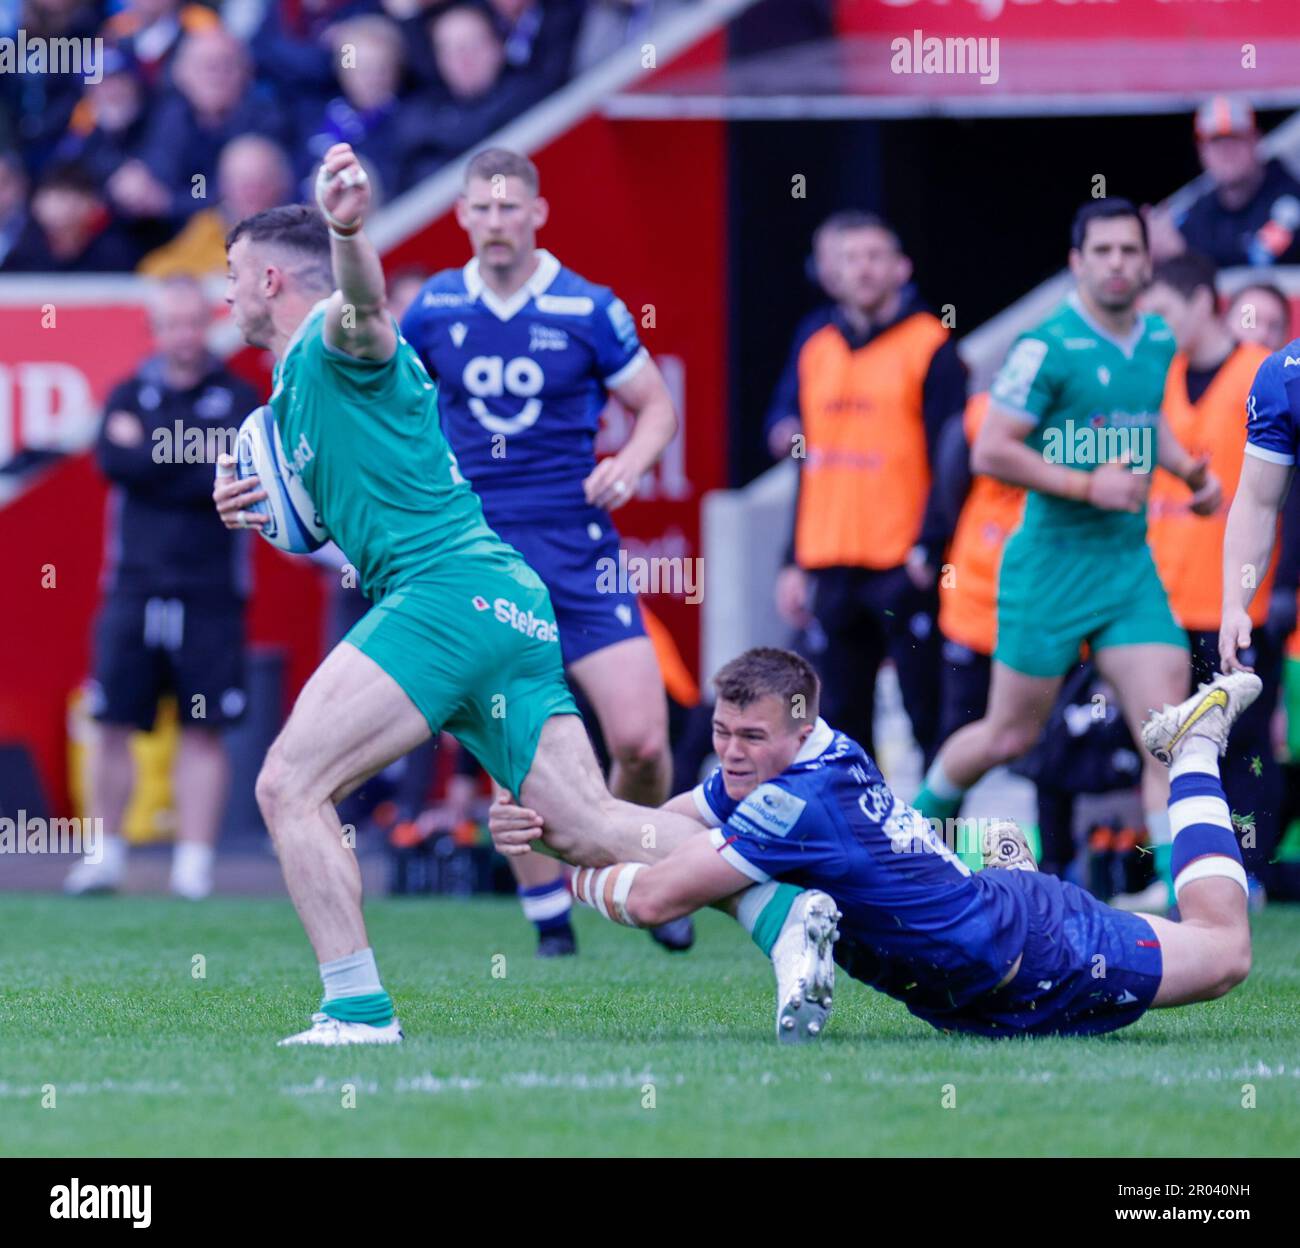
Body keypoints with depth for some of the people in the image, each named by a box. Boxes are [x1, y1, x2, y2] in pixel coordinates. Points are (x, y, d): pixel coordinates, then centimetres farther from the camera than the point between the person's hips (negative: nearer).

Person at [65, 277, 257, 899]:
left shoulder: (240, 400, 6)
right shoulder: (129, 396, 11)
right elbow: (113, 460, -7)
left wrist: (150, 453, -9)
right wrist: (197, 460, -11)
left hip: (210, 592, -1)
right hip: (135, 585, 1)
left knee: (204, 730, -2)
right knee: (113, 724, -1)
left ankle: (194, 863, 1)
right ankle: (106, 854, 9)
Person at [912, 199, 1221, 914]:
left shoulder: (1158, 342, 7)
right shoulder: (1048, 348, -15)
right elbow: (989, 452, -17)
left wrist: (1186, 468, 9)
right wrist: (1089, 485, -20)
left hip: (1130, 561, 5)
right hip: (1053, 560, -5)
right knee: (1011, 735, 6)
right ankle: (916, 826, 34)